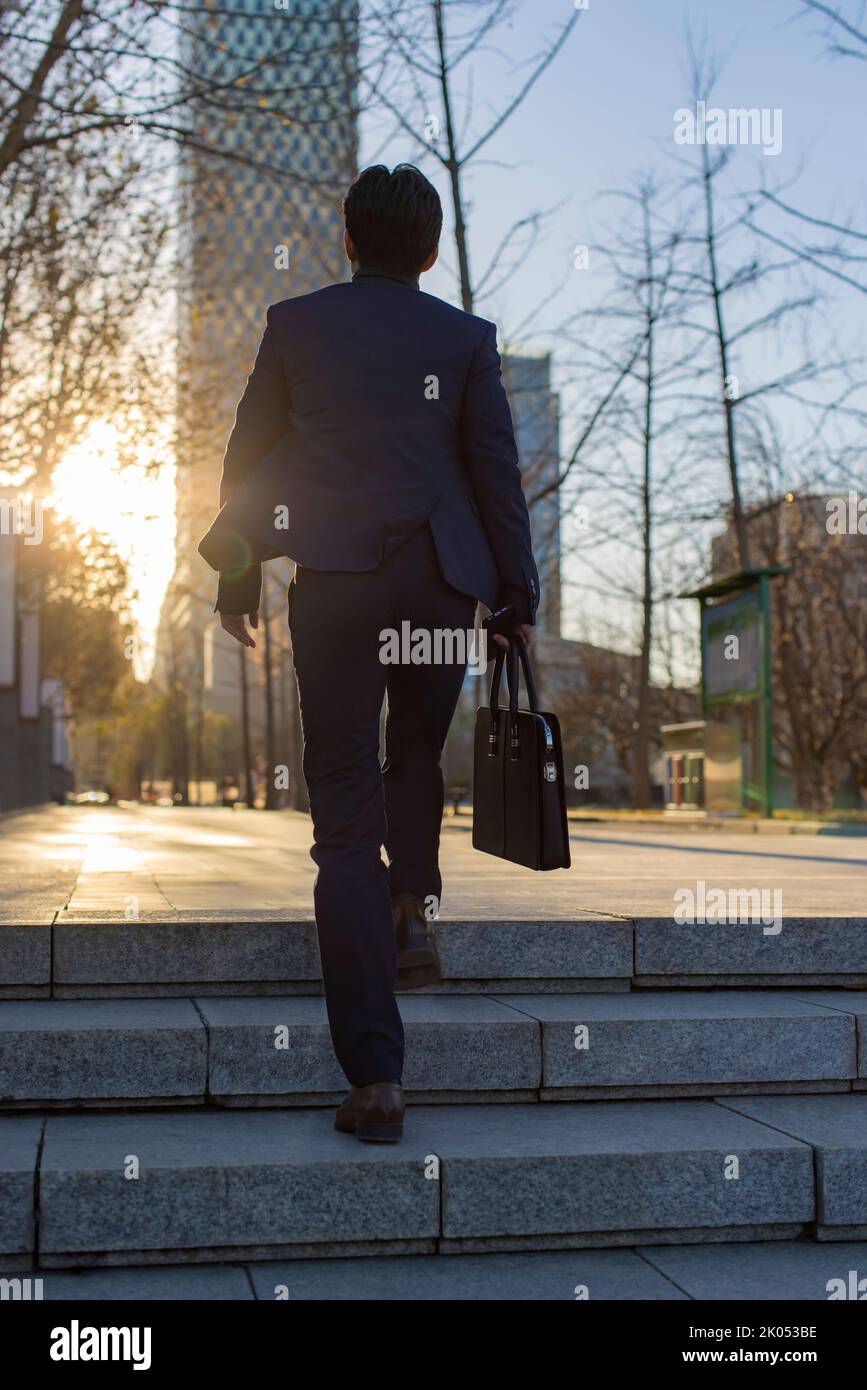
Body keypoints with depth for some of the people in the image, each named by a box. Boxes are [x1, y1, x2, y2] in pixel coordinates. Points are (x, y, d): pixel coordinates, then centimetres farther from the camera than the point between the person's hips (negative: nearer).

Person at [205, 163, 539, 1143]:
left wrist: (236, 585, 15)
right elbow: (496, 473, 4)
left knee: (346, 819, -3)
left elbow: (248, 461, 8)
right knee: (417, 761, 30)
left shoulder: (295, 324, 8)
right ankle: (413, 905, 12)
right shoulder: (466, 338, 7)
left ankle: (376, 1078, -7)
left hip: (336, 582, -1)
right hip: (442, 582, 1)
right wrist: (519, 601, 9)